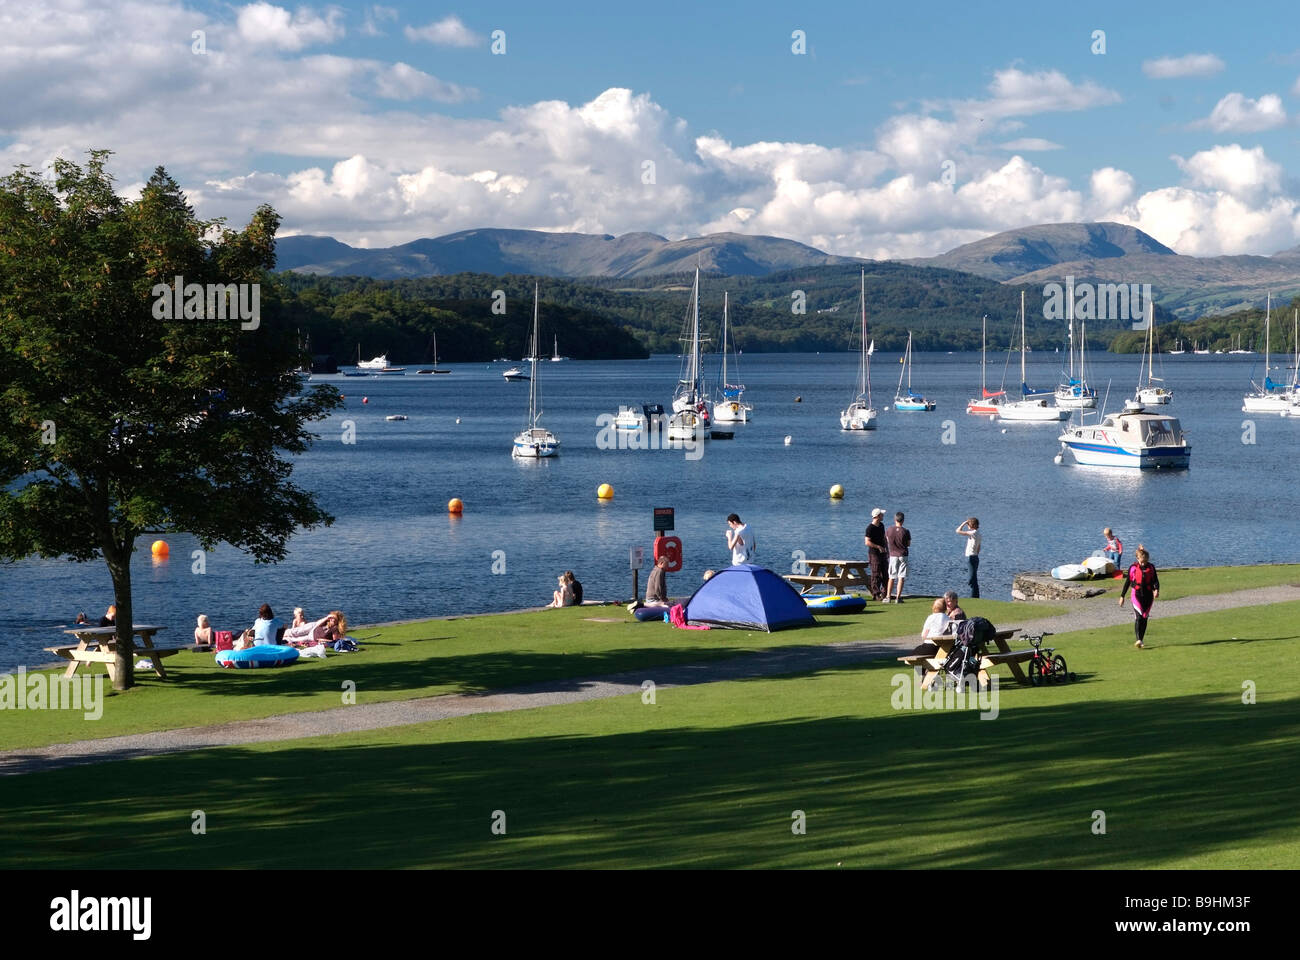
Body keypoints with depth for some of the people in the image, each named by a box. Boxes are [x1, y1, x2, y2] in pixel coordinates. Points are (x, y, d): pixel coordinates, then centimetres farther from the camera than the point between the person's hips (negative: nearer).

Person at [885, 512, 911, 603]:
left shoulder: (889, 530, -5)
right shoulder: (906, 531, -10)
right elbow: (909, 544, 0)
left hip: (893, 555, 2)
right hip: (903, 555, -2)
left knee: (891, 577, 10)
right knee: (901, 577, 1)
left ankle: (888, 597, 8)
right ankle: (898, 597, -3)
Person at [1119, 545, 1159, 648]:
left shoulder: (1151, 567, 4)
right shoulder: (1133, 568, -2)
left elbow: (1155, 580, 4)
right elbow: (1127, 582, 4)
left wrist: (1156, 589, -18)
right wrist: (1122, 596, 5)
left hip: (1148, 596, 3)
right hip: (1137, 595, -3)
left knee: (1144, 618, 7)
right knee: (1138, 617, -17)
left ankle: (1141, 641, 16)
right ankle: (1139, 640, -25)